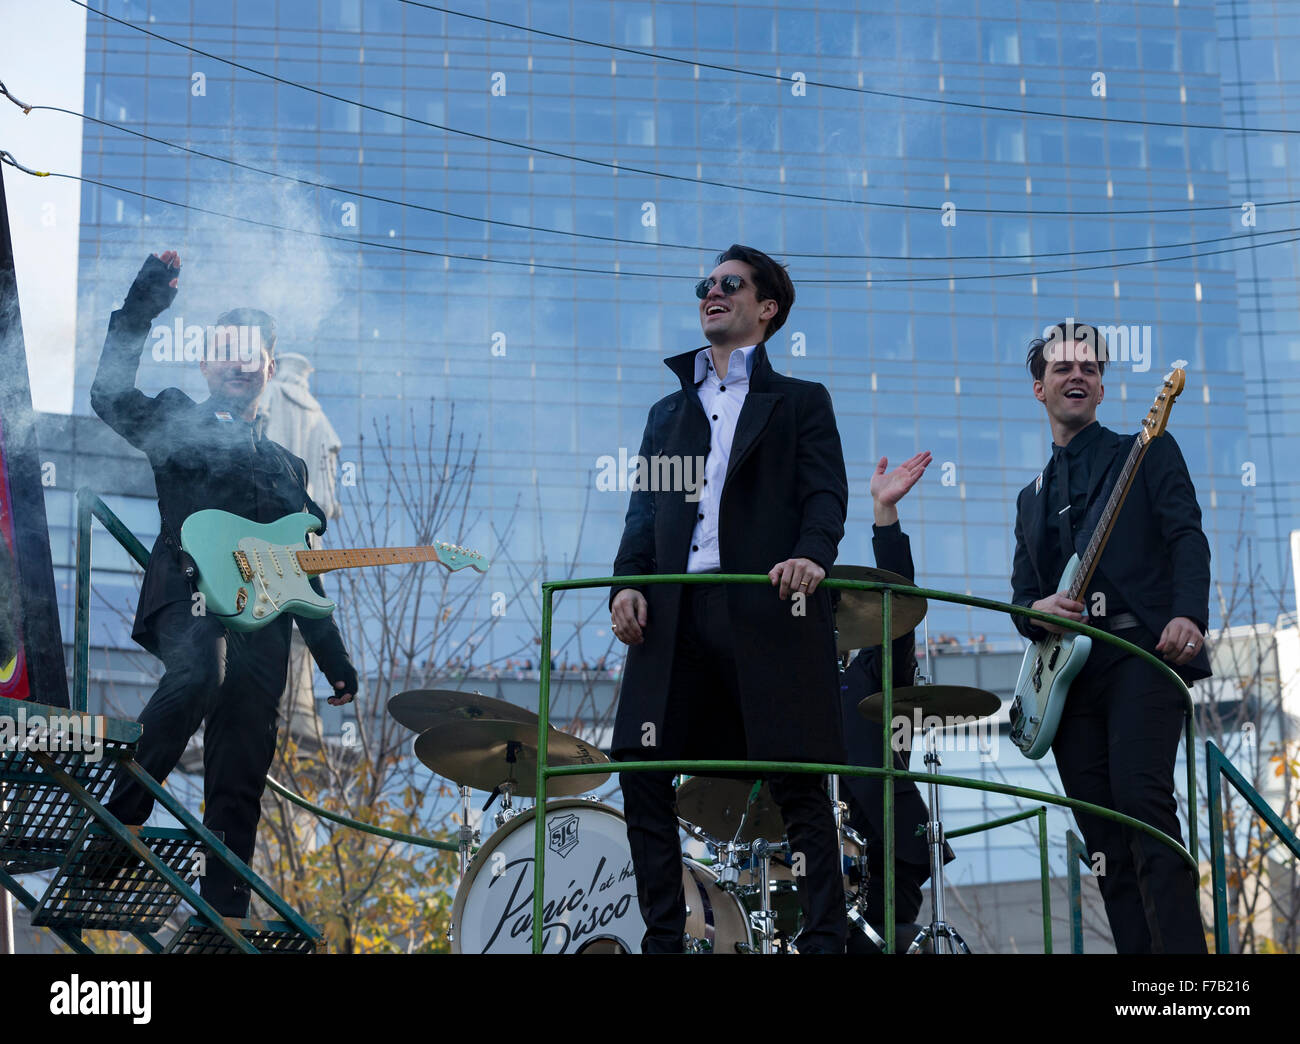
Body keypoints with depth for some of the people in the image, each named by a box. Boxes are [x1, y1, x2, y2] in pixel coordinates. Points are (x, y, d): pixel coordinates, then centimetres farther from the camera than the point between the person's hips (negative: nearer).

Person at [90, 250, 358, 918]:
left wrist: (333, 656, 22)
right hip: (186, 592, -5)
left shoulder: (286, 465, 27)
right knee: (199, 672, -38)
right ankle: (120, 819, -27)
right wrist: (140, 310, -12)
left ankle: (224, 917, 3)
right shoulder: (177, 423, 14)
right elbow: (109, 396, -7)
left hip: (261, 623, 5)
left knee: (239, 788, 1)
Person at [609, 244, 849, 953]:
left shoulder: (800, 402, 16)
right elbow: (644, 511, 18)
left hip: (767, 610, -4)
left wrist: (812, 553, -20)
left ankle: (825, 941, -3)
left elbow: (825, 495, 1)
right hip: (674, 615, 4)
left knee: (797, 785, -7)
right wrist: (626, 582, -1)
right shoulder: (667, 413, 27)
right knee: (642, 777, -4)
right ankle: (663, 941, 6)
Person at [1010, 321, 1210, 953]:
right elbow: (1020, 596, 23)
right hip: (1070, 670, 6)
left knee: (1141, 799, -24)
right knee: (1104, 836, -2)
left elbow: (1187, 538, -2)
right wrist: (1036, 611, -3)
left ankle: (1183, 948, -28)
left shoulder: (1147, 452, 12)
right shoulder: (1032, 498, 27)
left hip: (1141, 651, -5)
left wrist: (1188, 615, -20)